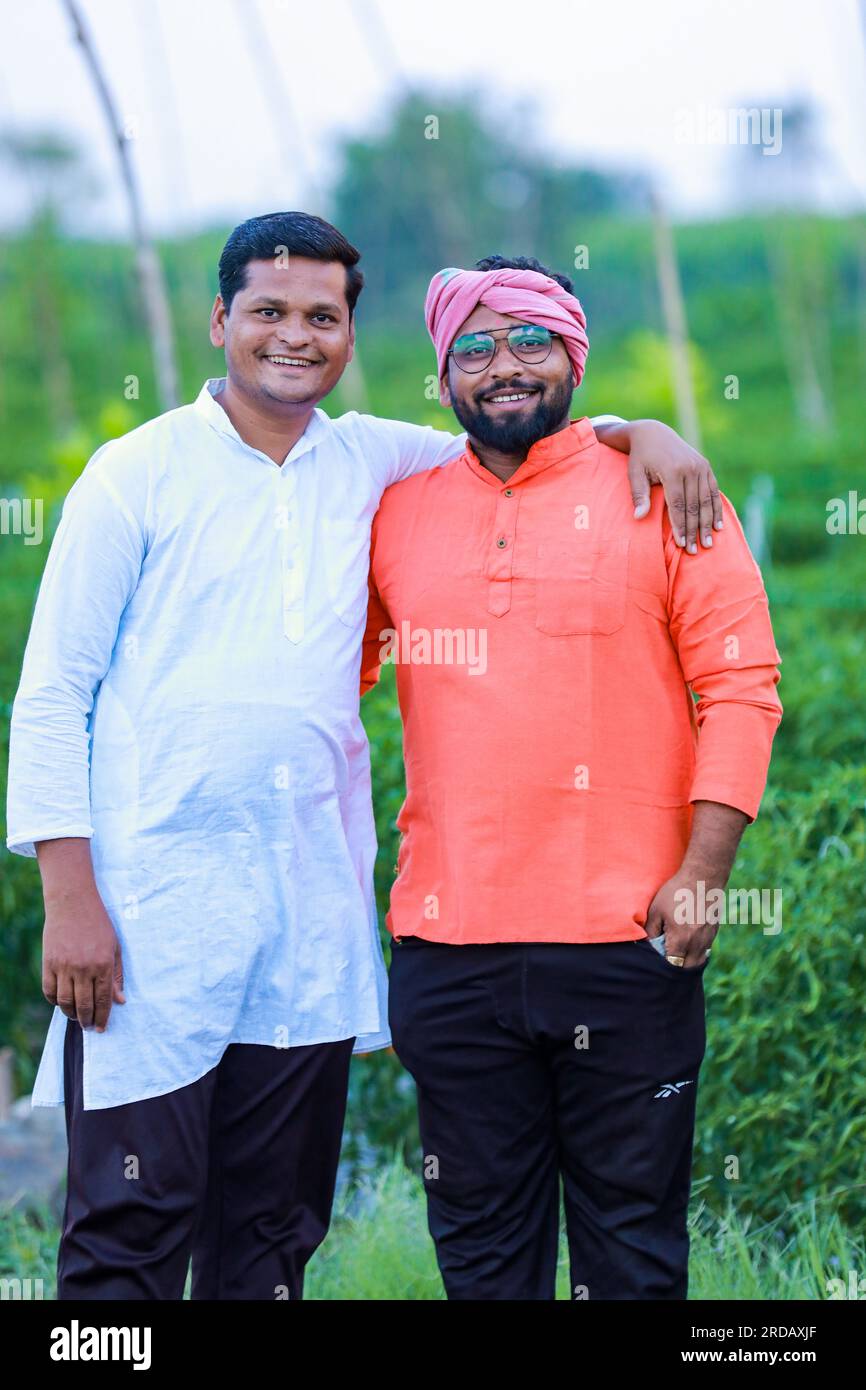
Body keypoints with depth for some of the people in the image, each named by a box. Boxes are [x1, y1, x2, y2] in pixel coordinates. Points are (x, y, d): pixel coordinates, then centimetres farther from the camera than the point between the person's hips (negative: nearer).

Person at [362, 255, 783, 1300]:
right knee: (480, 1246, 11)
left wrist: (703, 870, -11)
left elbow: (741, 688, -2)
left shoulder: (660, 496, 1)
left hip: (625, 941, -3)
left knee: (631, 1241, 4)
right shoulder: (398, 513, 10)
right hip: (447, 943, 3)